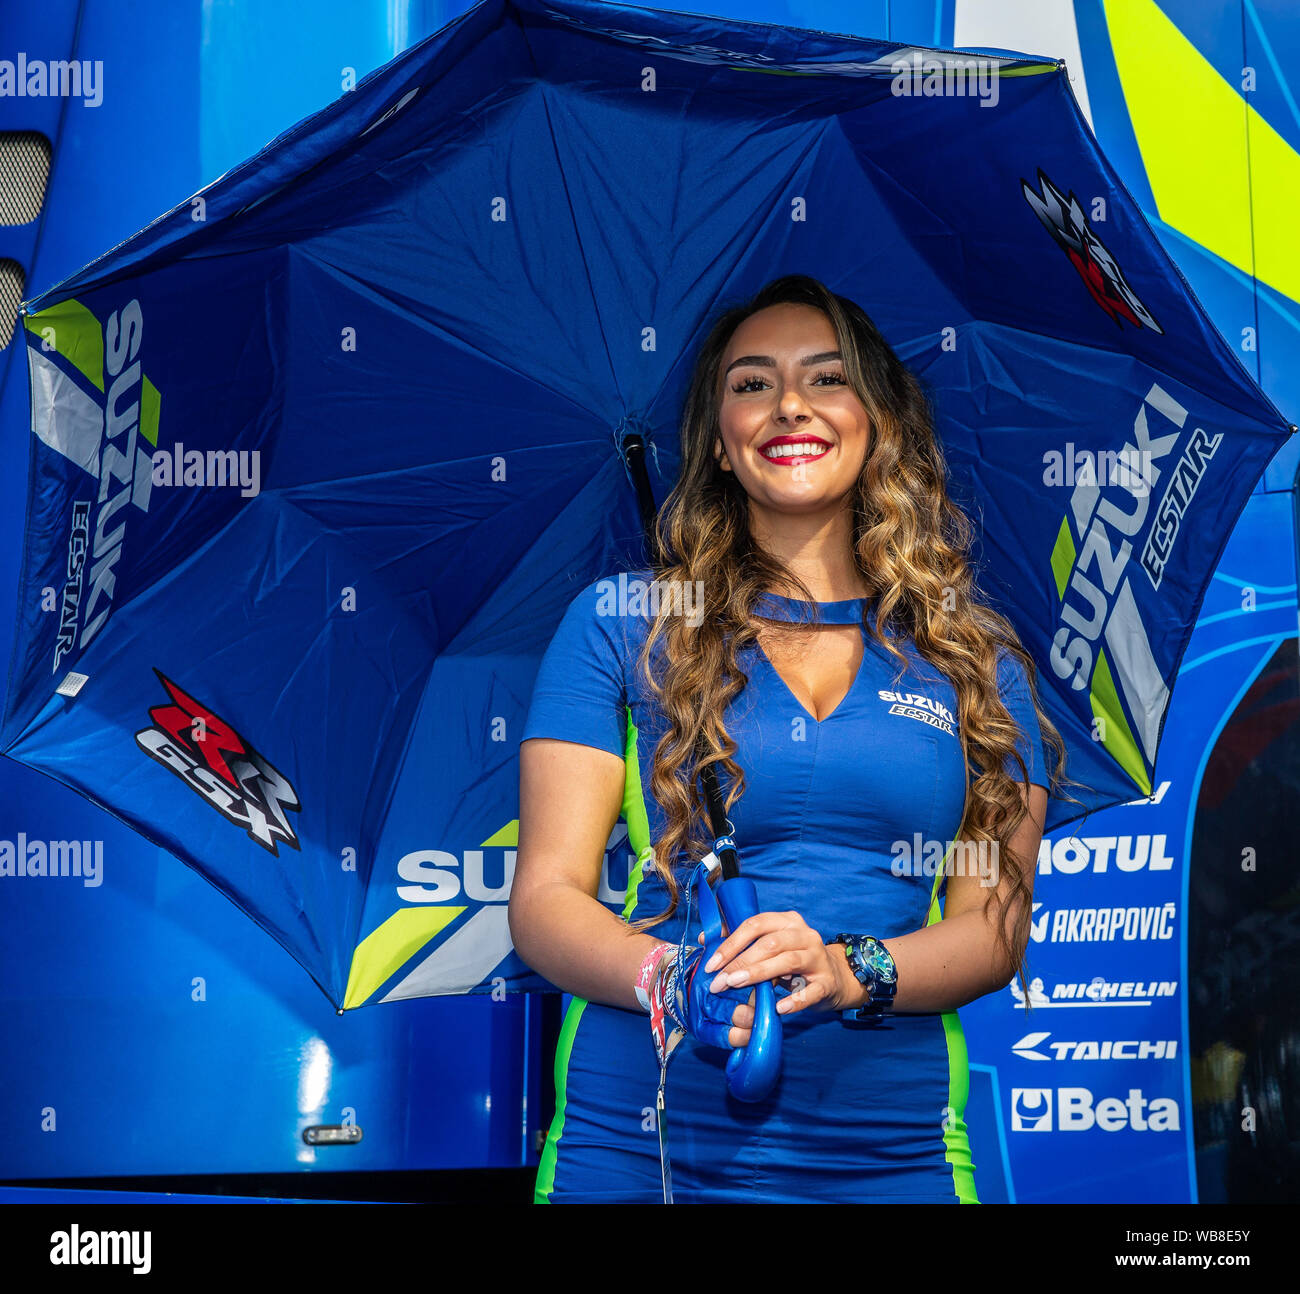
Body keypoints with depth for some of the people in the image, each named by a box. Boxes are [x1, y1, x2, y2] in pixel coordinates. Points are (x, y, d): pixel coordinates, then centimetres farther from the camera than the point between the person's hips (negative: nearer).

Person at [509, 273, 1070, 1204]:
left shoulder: (976, 661, 7)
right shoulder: (621, 623, 2)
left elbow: (997, 924, 1)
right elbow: (546, 897, -3)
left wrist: (851, 973, -19)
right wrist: (669, 977, -23)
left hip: (889, 1153, 2)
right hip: (630, 1149, -1)